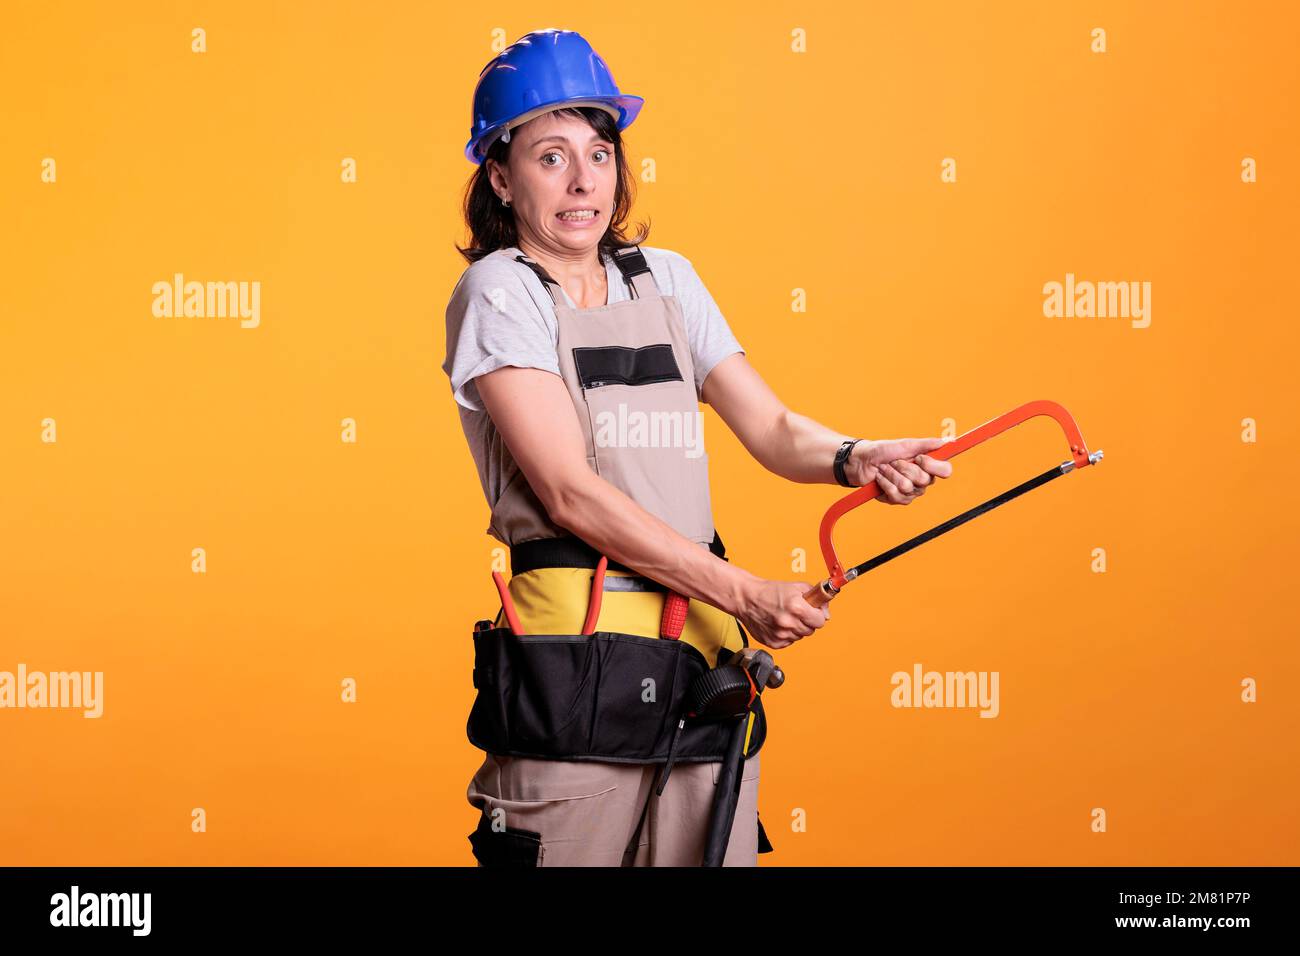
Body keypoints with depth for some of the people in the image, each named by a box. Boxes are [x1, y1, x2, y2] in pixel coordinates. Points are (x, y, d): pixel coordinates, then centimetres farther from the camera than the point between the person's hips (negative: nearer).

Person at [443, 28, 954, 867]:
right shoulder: (499, 290, -3)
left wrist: (855, 460, -14)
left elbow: (774, 429, 10)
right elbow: (571, 493, -12)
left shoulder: (664, 277, 15)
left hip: (703, 652, 5)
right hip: (575, 665, -5)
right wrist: (744, 592, -17)